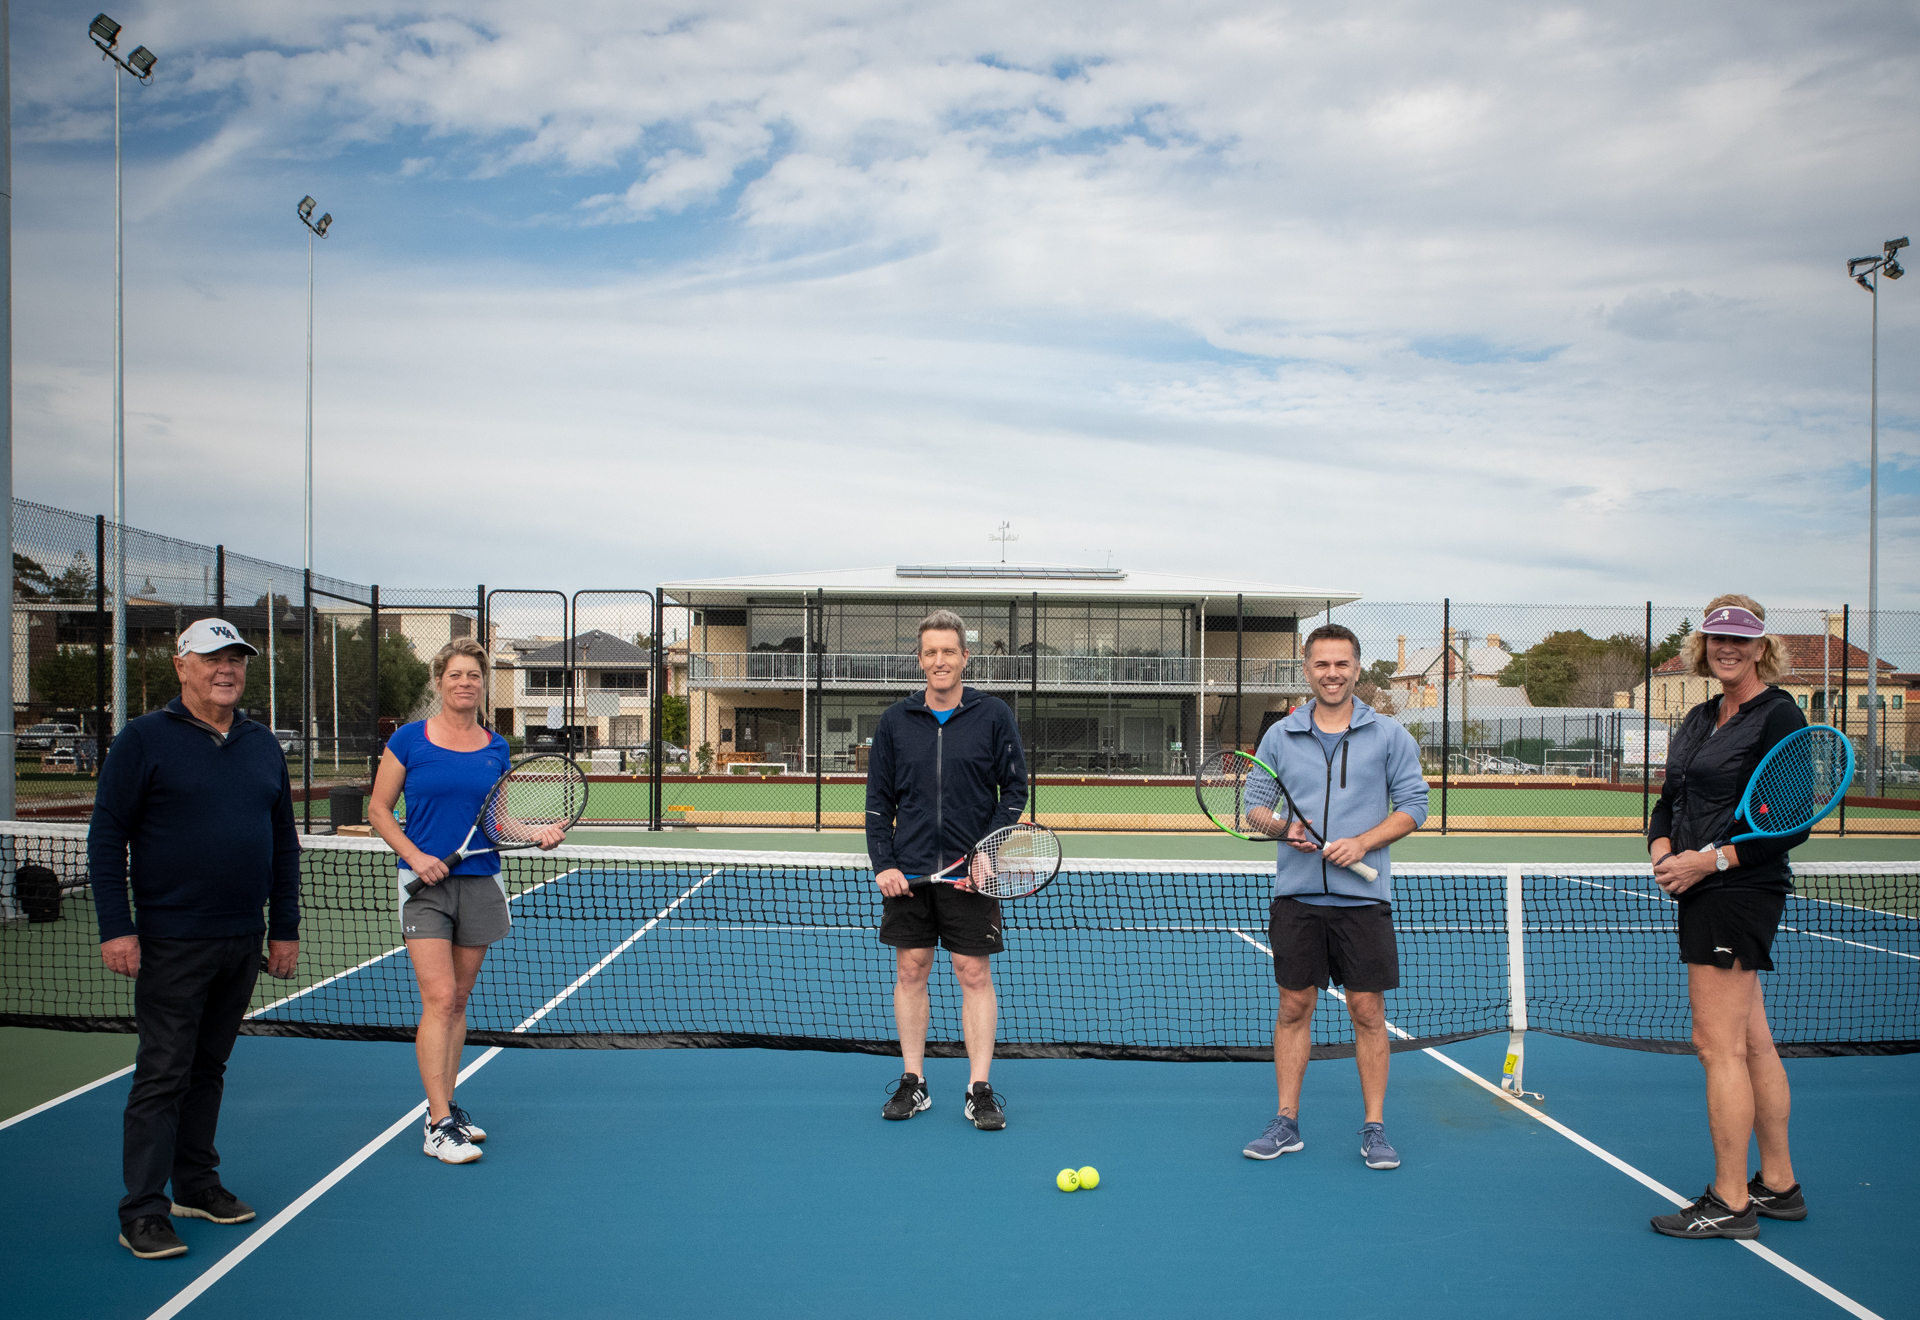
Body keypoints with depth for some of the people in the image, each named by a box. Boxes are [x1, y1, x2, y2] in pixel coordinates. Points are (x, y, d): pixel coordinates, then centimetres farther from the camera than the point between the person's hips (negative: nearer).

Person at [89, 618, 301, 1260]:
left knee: (209, 1067, 14)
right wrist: (116, 927, -13)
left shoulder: (264, 745, 11)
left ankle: (196, 1183, 24)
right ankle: (143, 1211, 3)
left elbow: (284, 841, 15)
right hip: (172, 942, -5)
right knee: (162, 1074, -3)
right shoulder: (144, 739, -4)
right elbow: (106, 836, -6)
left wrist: (285, 928, 11)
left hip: (244, 941, 5)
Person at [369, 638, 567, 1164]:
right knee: (439, 998, -11)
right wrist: (415, 856, -12)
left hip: (480, 883, 4)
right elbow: (378, 810, 1)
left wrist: (537, 834, -4)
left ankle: (446, 1107, 21)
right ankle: (439, 1125, -8)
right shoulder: (409, 740, -2)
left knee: (457, 1001, 10)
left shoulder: (496, 748, 7)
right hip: (425, 884, -4)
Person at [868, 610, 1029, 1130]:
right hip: (909, 871, 2)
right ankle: (913, 1082, 18)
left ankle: (980, 1090, 6)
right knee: (910, 971, 7)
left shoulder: (994, 716, 0)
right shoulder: (895, 721, 6)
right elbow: (878, 800, 8)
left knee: (975, 974, 0)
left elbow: (1015, 790, 1)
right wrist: (883, 864, -2)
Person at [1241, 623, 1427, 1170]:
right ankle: (1286, 1123, 16)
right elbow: (1255, 804, 11)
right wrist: (1284, 827, -10)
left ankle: (1375, 1128, 13)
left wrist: (1363, 842, -13)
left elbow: (1412, 805, 1)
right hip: (1296, 894, 1)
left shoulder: (1389, 736, 3)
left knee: (1368, 1009, 2)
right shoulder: (1279, 736, 7)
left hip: (1363, 895, -1)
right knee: (1294, 1006, 6)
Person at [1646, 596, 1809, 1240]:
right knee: (1752, 1042, 14)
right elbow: (1668, 803, 16)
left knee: (1719, 1045, -6)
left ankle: (1730, 1203, 3)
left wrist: (1711, 860, -18)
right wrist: (1664, 852, -4)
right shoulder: (1698, 720, 15)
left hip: (1742, 893, -8)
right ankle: (1778, 1185, 24)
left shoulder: (1778, 716, -10)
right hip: (1704, 896, 8)